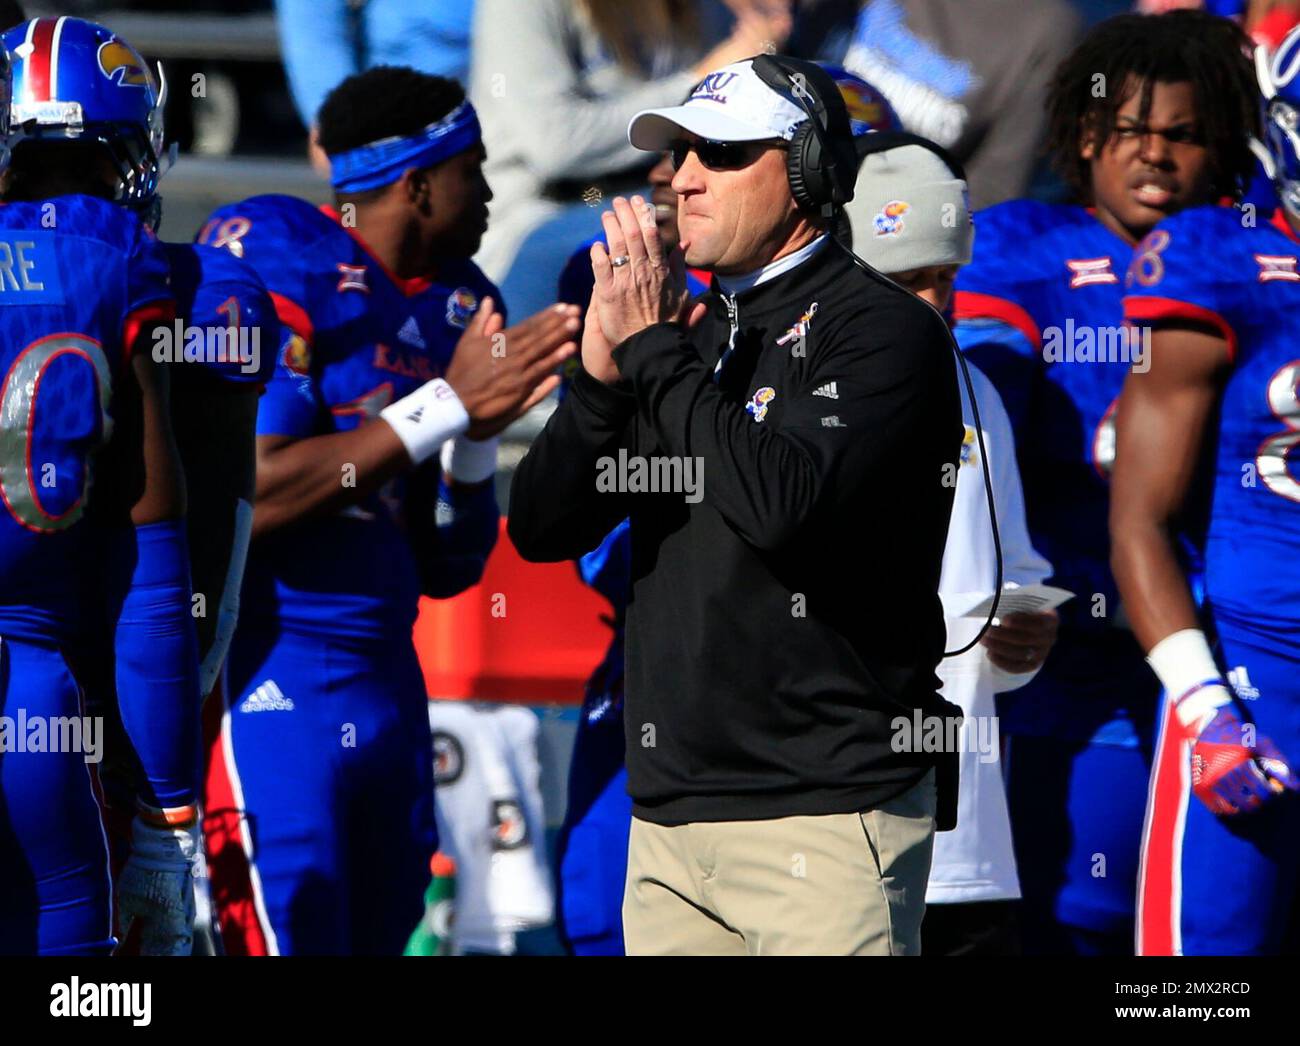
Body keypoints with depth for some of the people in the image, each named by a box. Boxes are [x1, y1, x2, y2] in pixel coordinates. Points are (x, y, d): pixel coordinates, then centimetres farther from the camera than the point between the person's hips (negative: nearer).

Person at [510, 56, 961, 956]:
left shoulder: (886, 330, -6)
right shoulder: (693, 333, 16)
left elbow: (781, 504, -23)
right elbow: (541, 529, 10)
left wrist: (651, 348, -13)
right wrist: (603, 374, -6)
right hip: (670, 812, 7)